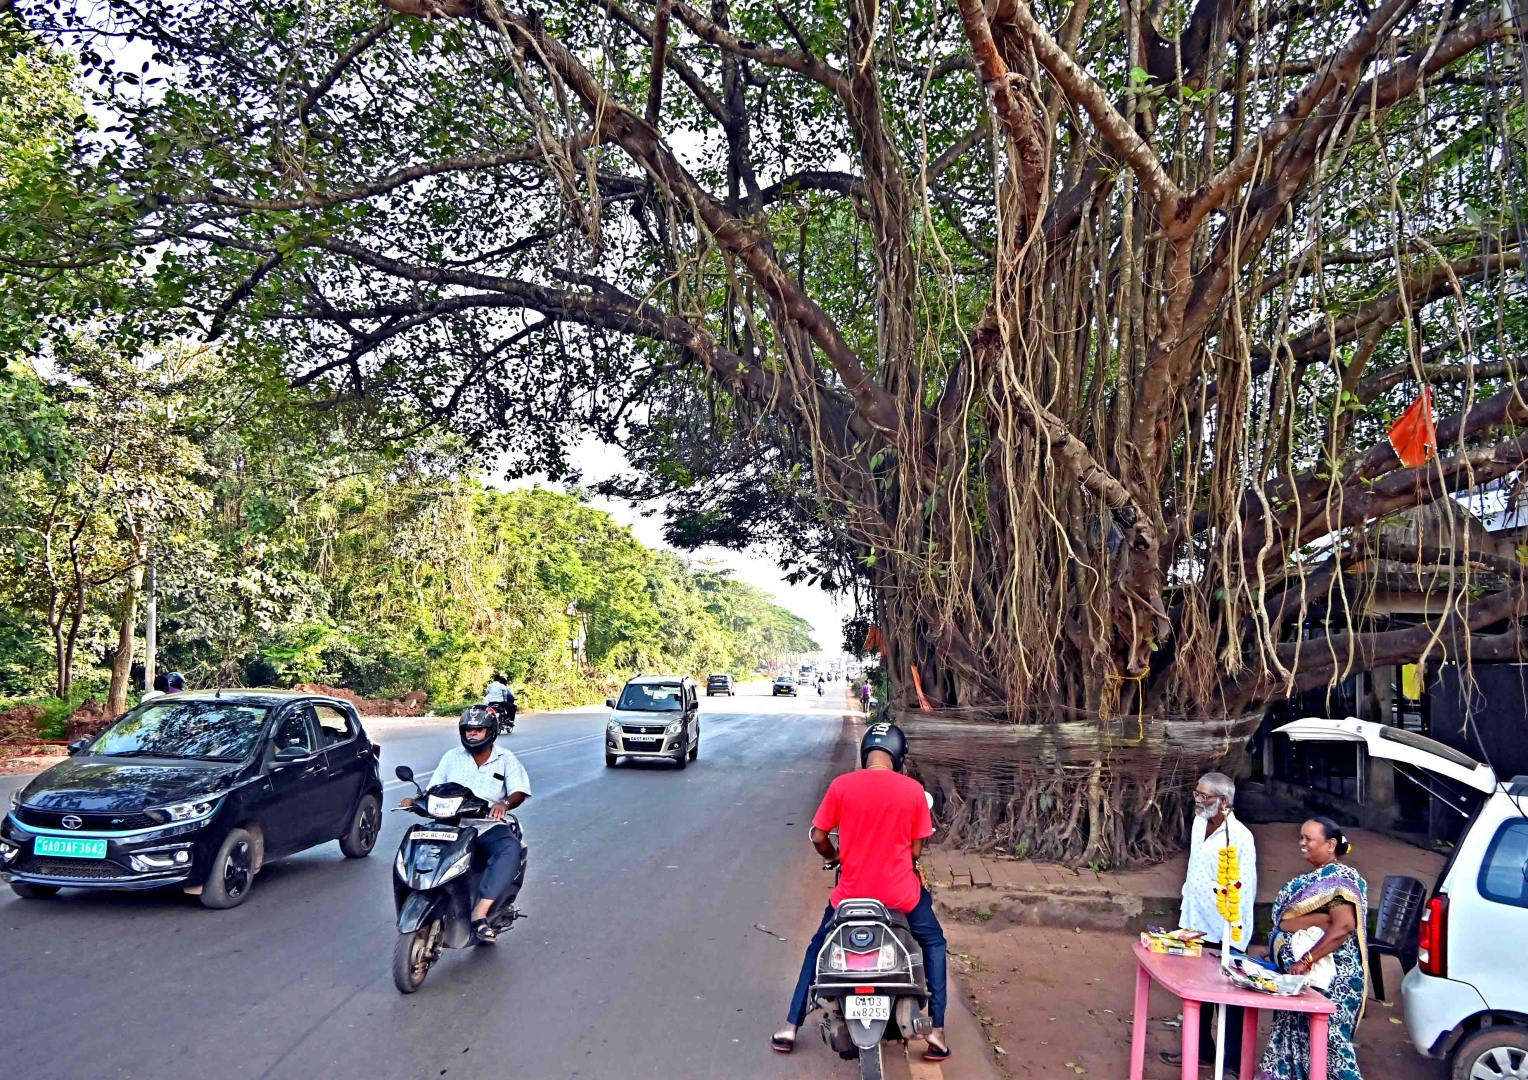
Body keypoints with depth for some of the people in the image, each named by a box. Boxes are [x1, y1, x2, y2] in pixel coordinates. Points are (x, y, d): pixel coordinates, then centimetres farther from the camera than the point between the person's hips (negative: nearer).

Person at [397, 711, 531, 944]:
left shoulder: (506, 759, 6)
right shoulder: (452, 757, 13)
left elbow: (519, 792, -5)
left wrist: (505, 804, -28)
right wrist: (415, 801, -11)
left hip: (488, 826, -2)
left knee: (510, 849, -34)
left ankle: (480, 912, -38)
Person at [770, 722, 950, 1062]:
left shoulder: (841, 785, -8)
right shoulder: (913, 790, -8)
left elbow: (817, 836, -2)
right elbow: (916, 850, -2)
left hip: (852, 891, 1)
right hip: (901, 892, 0)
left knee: (818, 948, 25)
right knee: (934, 943, 26)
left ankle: (790, 1027, 25)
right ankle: (937, 1031, 20)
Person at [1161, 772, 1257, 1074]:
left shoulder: (1239, 837, -19)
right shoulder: (1198, 824, 3)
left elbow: (1245, 890, -18)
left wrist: (1232, 934, -18)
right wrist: (1187, 914, 15)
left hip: (1225, 934, -7)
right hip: (1197, 925, 7)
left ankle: (1232, 1061, 19)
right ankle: (1201, 1048, 32)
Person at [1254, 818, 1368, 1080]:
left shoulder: (1338, 879, -15)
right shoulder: (1316, 878, 14)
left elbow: (1343, 926, -27)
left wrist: (1306, 961, -27)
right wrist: (1280, 951, -1)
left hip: (1330, 979, -9)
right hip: (1308, 977, 9)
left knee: (1326, 1041, -3)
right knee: (1298, 1036, 13)